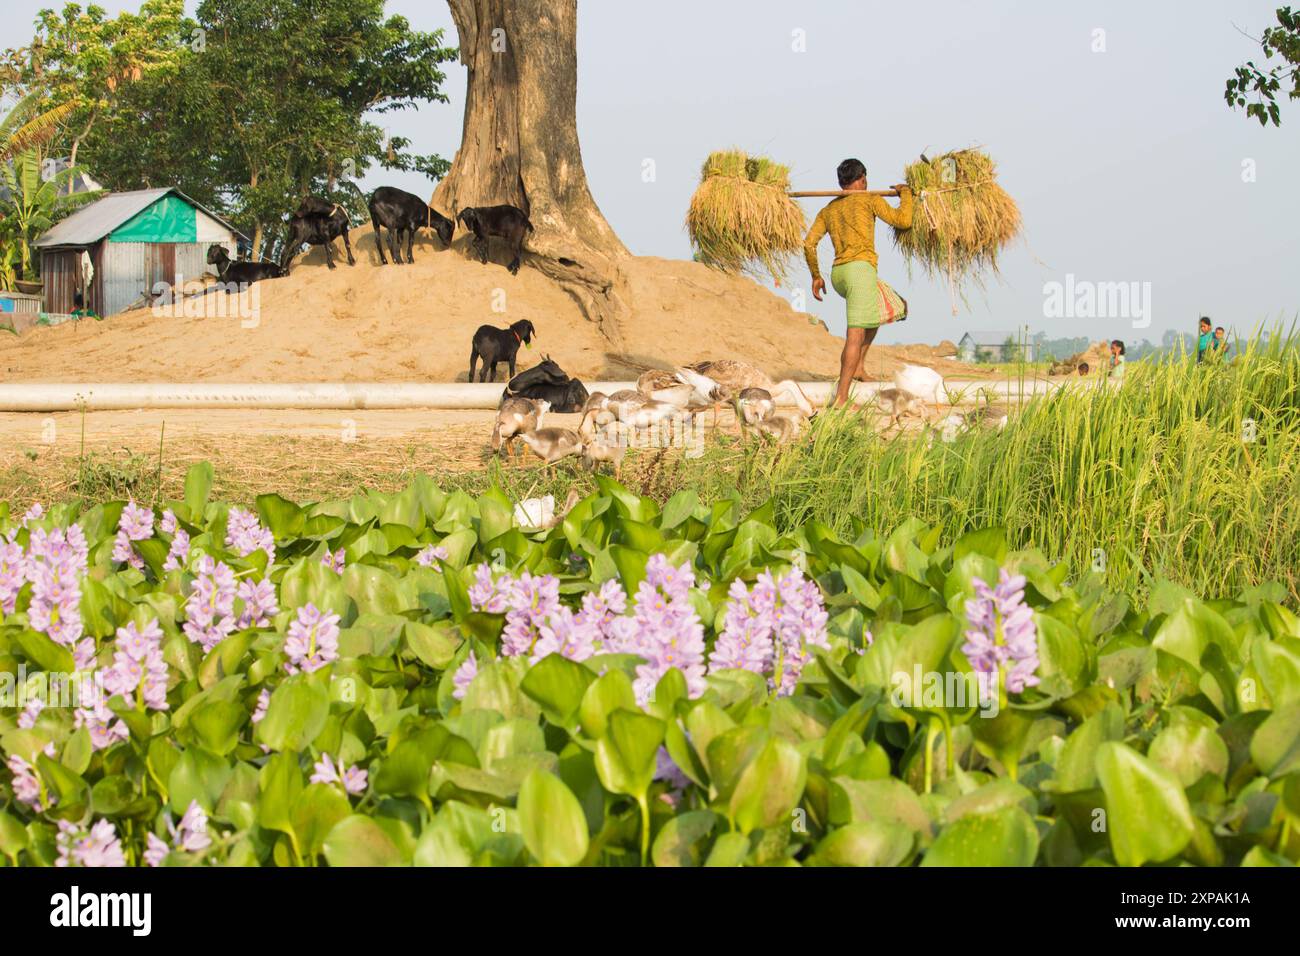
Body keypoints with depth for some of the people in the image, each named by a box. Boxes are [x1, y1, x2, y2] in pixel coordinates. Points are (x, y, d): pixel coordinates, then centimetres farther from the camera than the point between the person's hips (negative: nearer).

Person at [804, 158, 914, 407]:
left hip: (838, 274, 7)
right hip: (860, 269, -7)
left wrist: (815, 276, 20)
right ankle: (841, 397, -21)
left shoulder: (828, 210, 21)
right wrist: (905, 193, 20)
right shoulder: (869, 199, 5)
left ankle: (858, 366, 22)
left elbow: (809, 243, 12)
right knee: (855, 336, -11)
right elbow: (903, 221, 4)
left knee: (876, 313, 32)